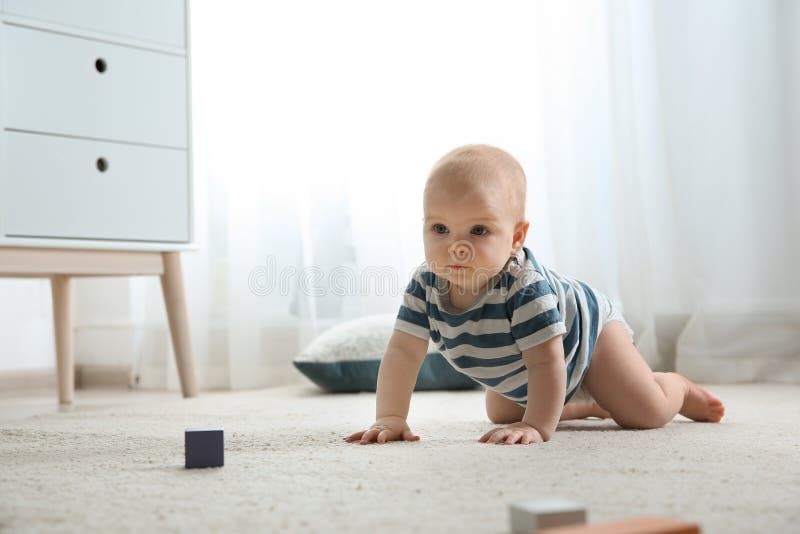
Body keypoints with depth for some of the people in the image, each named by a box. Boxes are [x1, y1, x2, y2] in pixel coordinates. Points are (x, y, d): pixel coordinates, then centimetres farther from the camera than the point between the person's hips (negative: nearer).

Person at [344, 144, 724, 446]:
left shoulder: (525, 286, -45)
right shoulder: (426, 285, -28)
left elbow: (546, 363, -43)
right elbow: (402, 352, -26)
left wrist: (537, 426, -47)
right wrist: (389, 418, -35)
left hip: (587, 329, -6)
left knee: (646, 414, -13)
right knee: (500, 414, 26)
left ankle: (681, 389, 23)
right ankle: (582, 405, 45)